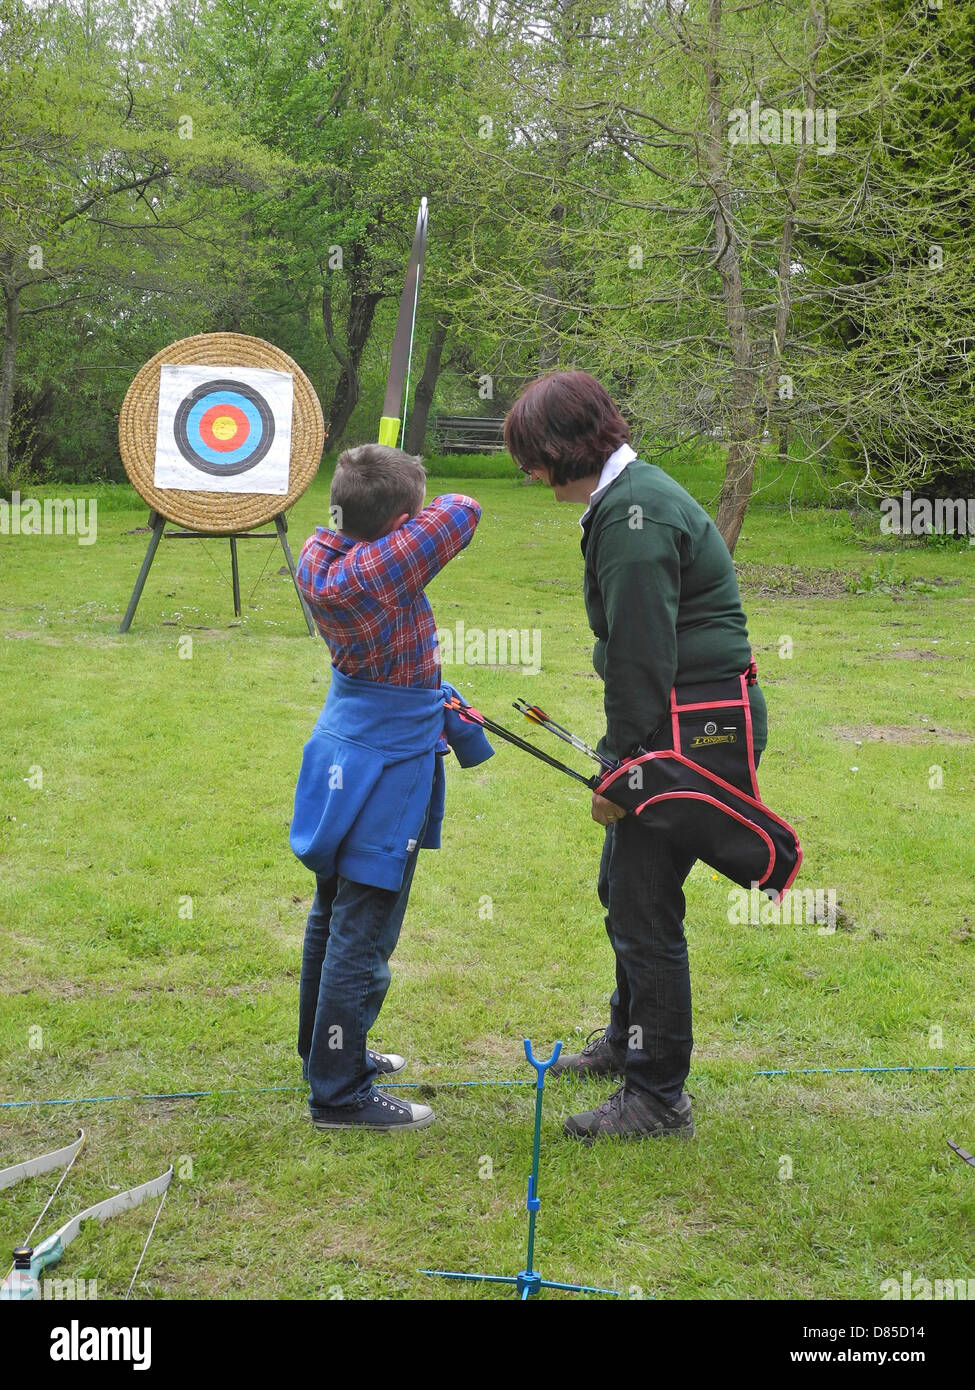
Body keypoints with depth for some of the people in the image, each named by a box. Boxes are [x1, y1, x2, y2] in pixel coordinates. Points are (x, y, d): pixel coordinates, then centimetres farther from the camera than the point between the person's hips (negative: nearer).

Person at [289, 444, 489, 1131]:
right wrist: (432, 515, -1)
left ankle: (326, 1048, 40)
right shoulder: (382, 572, -27)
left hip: (345, 759, 9)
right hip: (381, 776, -9)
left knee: (334, 920, 23)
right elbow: (462, 512, -20)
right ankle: (340, 1093, 10)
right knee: (361, 939, 0)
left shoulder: (322, 559, -1)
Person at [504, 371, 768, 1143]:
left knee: (644, 905, -3)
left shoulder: (633, 514, -20)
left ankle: (659, 1096, 8)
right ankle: (629, 1038, 42)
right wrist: (618, 755, 18)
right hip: (691, 723, 11)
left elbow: (642, 658, -21)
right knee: (623, 888, 23)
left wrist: (617, 768, -14)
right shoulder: (632, 494, 13)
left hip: (696, 731, -11)